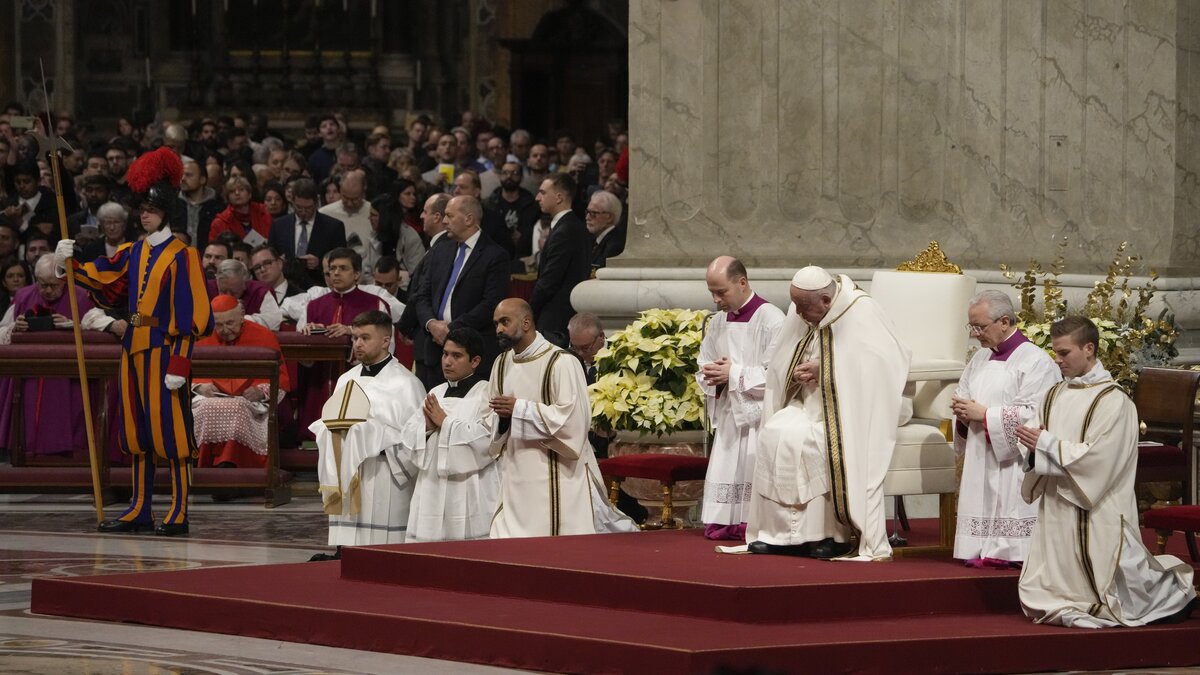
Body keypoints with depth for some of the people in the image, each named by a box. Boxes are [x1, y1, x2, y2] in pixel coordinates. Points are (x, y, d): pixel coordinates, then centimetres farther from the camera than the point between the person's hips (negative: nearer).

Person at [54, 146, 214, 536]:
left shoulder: (181, 256, -8)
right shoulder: (135, 252, 13)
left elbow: (188, 314, -12)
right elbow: (102, 278, 10)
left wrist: (179, 363, -18)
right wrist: (71, 263, -7)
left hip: (163, 350, -7)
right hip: (134, 348, 7)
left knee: (170, 430, -5)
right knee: (137, 431, 10)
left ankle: (179, 514, -2)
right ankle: (140, 511, 17)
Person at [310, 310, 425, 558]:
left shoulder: (404, 383, -3)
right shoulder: (347, 380, 18)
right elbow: (327, 426, 21)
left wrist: (372, 432, -18)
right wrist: (332, 427, -3)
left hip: (383, 483, -6)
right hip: (347, 479, 6)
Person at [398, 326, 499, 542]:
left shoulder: (486, 394, -3)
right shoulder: (436, 393, 17)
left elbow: (485, 441, -16)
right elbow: (407, 440, 16)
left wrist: (445, 422, -8)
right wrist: (426, 427, -6)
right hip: (432, 490, 6)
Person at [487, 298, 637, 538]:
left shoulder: (560, 363, -11)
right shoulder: (502, 364, 11)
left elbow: (572, 416, -19)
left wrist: (520, 409, -18)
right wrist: (501, 417, -7)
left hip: (557, 478, -7)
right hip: (516, 477, 7)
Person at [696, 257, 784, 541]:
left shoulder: (770, 320, -11)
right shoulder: (717, 321, 12)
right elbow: (704, 364, 20)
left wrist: (734, 374, -17)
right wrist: (710, 374, -5)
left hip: (757, 413, -7)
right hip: (728, 413, 7)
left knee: (752, 472, -15)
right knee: (724, 472, 1)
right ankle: (724, 524, 5)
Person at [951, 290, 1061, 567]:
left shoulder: (1035, 362, -10)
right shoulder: (979, 360, 16)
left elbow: (1033, 415, -19)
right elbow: (964, 398, 25)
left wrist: (983, 414, -16)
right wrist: (962, 412, -1)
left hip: (1012, 467, -8)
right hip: (980, 462, 8)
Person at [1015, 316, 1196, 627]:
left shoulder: (1113, 400, -12)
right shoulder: (1054, 396, 9)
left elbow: (1096, 458, -20)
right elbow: (1030, 449, 8)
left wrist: (1046, 444, -18)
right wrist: (1031, 449, -15)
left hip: (1096, 517, -7)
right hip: (1057, 509, 7)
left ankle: (1176, 591, 27)